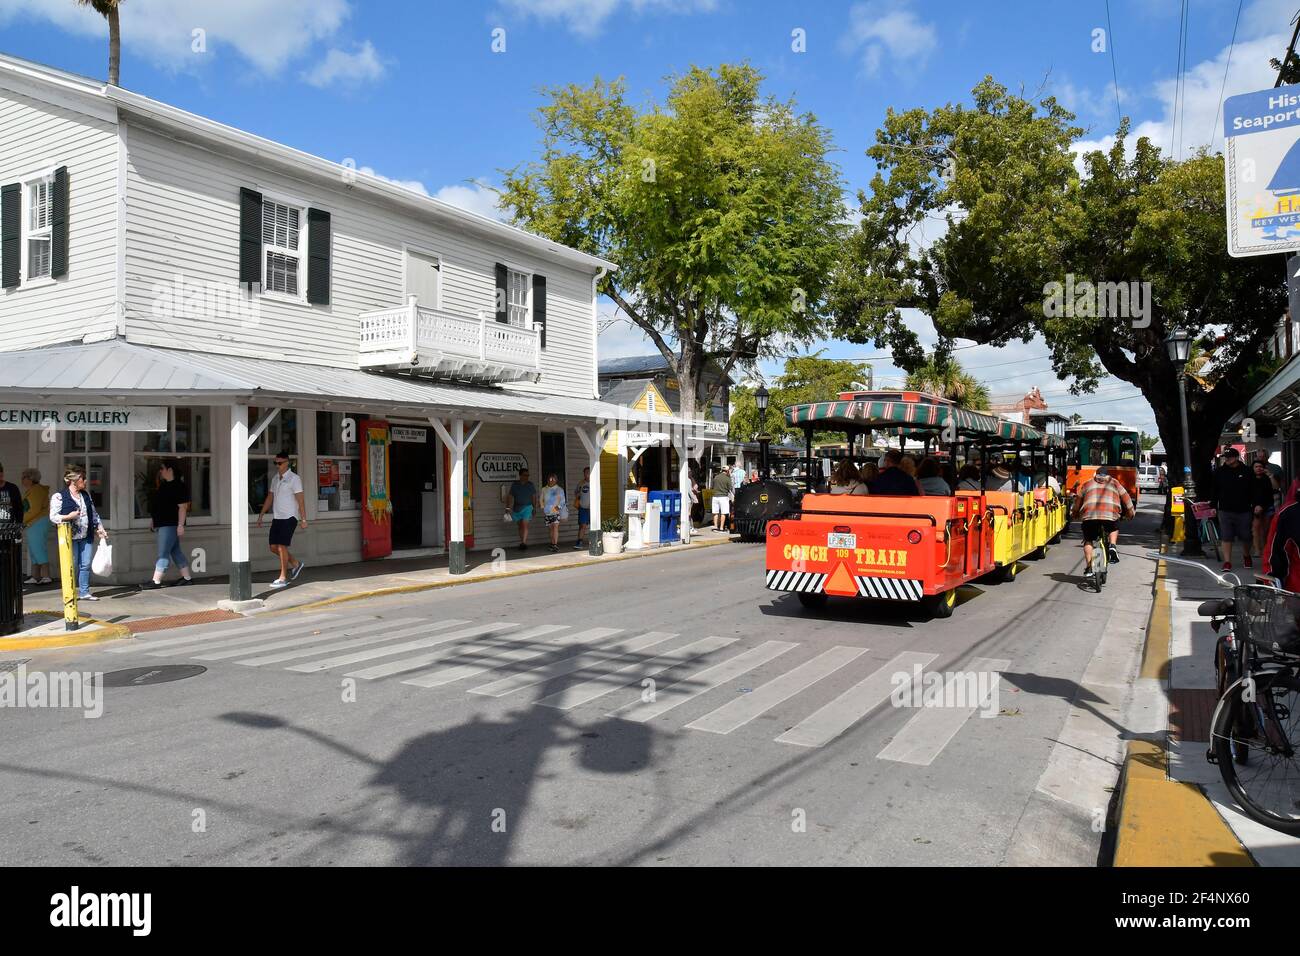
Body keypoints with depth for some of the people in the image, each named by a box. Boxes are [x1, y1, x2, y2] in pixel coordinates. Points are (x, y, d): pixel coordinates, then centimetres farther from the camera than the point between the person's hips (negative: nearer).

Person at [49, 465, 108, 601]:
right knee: (72, 566, -2)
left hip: (86, 536, 6)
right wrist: (68, 517, -22)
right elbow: (53, 516, -7)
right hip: (70, 537, -6)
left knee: (86, 565, 5)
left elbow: (94, 514, 20)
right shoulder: (59, 496, -5)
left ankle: (84, 592, 13)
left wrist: (100, 528, 13)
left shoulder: (86, 495, 15)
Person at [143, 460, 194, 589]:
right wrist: (153, 519, 20)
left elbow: (182, 507, -18)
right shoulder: (164, 485, 15)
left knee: (163, 554, -8)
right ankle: (187, 578, 17)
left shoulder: (178, 486, -14)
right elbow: (158, 505, 24)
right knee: (176, 551, 12)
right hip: (162, 524, 10)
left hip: (170, 525, -10)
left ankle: (156, 581, -7)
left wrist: (180, 525, -23)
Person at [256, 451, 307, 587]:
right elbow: (269, 498, 19)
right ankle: (295, 564, 25)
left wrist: (303, 519, -15)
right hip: (276, 517, 7)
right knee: (274, 547, 6)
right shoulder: (275, 478, 14)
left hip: (289, 517, -7)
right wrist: (261, 515, 17)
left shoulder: (294, 479, -7)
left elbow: (300, 500, -11)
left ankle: (283, 578, -2)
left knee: (282, 546, -9)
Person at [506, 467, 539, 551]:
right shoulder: (514, 485, 2)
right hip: (517, 508, 2)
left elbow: (534, 497, 8)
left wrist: (535, 508, 5)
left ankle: (524, 543, -18)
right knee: (520, 526, 8)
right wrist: (508, 508, -4)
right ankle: (522, 543, 17)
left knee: (525, 525, -14)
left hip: (527, 507, -2)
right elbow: (510, 497, 2)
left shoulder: (530, 485, 3)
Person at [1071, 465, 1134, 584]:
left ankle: (1089, 569, 5)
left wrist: (1075, 514, 41)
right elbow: (1126, 497, 21)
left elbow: (1078, 501, 27)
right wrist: (1130, 512, 32)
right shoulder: (1114, 483, 25)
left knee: (1088, 540, 15)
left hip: (1089, 514, 0)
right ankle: (1112, 545, 2)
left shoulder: (1087, 484, 26)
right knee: (1114, 529, 31)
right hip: (1110, 514, 0)